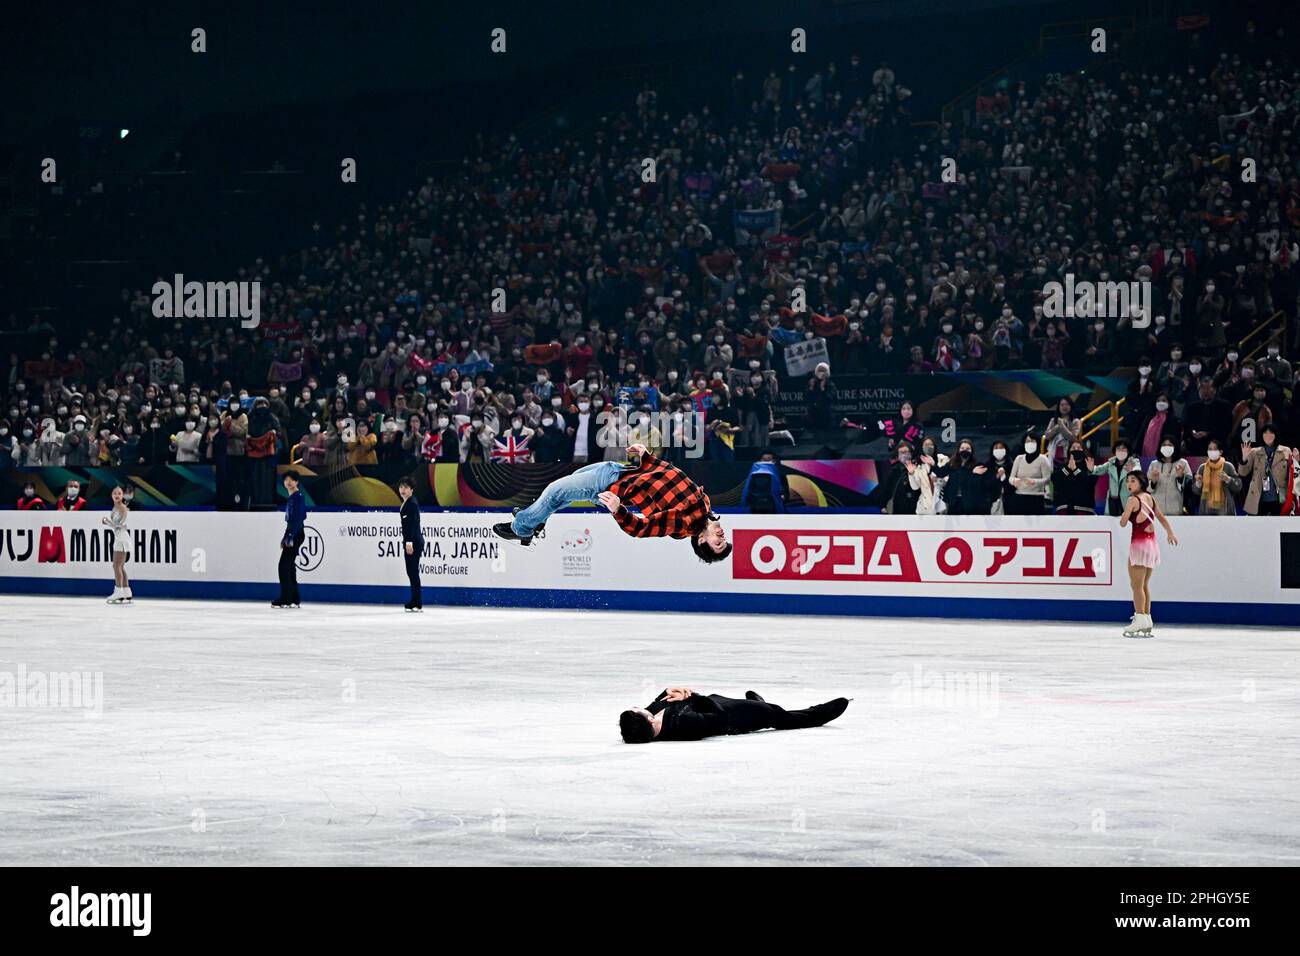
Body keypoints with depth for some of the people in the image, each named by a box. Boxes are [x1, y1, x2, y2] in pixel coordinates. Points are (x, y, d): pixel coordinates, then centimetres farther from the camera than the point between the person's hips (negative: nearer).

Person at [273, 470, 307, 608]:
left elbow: (298, 518, -19)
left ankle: (285, 599, -8)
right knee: (289, 566, 9)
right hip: (290, 534, 10)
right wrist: (285, 537, 20)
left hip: (296, 534, -10)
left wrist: (290, 537, -24)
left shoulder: (299, 497, -11)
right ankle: (294, 599, 12)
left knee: (285, 565, -10)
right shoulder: (291, 498, 16)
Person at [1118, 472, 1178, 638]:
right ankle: (1147, 621, 16)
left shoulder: (1133, 500, -13)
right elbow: (1161, 518, 20)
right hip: (1152, 542, 8)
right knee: (1144, 585, 14)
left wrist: (1124, 514, 9)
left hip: (1139, 543, -8)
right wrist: (1170, 533, 32)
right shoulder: (1150, 497, 9)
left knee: (1136, 585, -6)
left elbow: (1123, 523, -13)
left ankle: (1139, 620, -11)